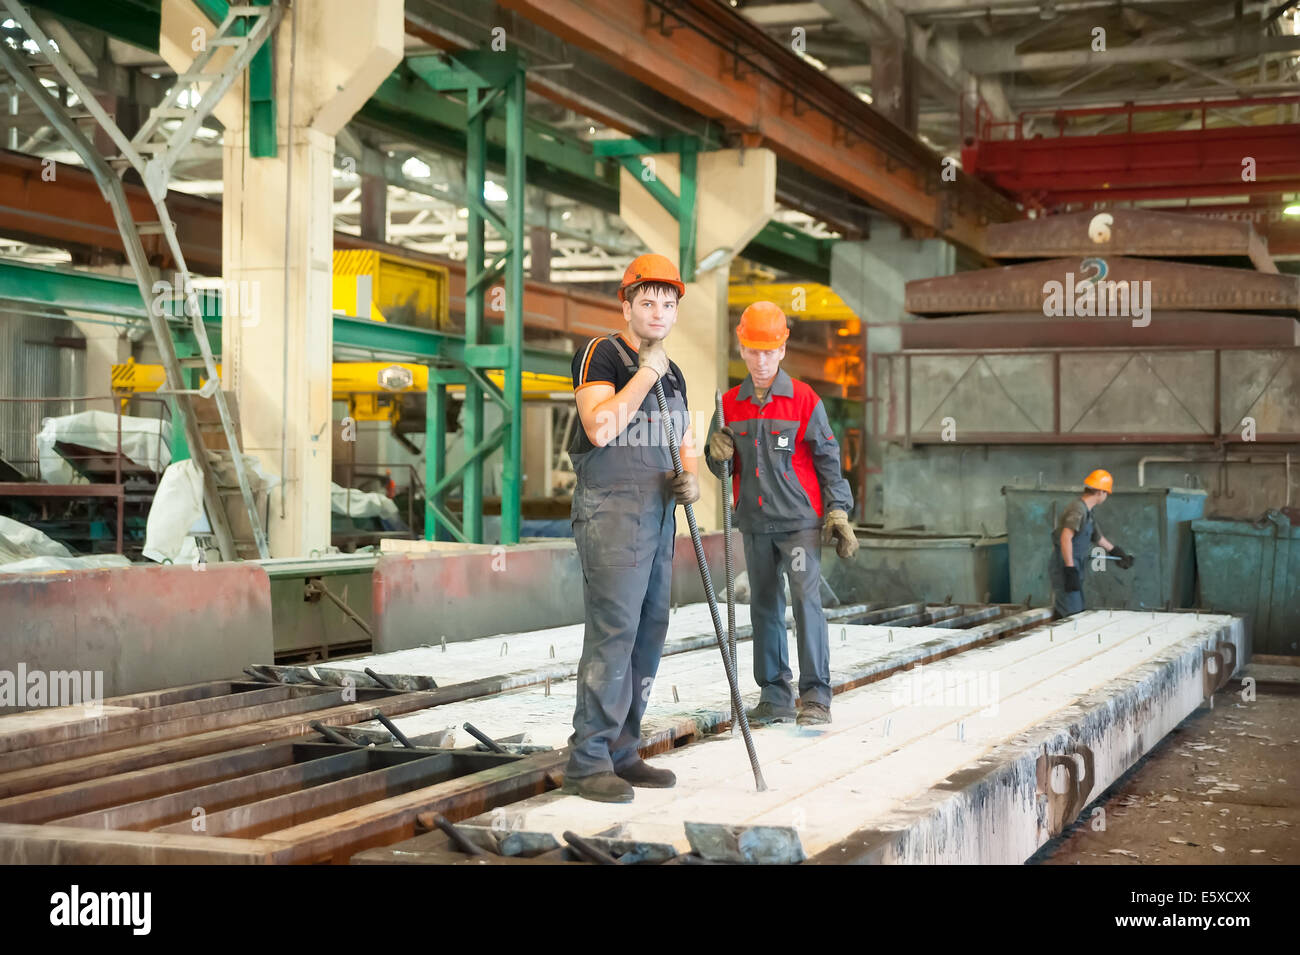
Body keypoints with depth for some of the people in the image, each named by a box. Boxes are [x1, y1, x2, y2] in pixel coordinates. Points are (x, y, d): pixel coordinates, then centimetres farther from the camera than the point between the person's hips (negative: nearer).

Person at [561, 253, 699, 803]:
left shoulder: (672, 374, 18)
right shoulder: (600, 356, -6)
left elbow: (684, 444, 24)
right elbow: (599, 429, -21)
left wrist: (691, 477, 1)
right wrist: (646, 373, -14)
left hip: (657, 514, 8)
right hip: (610, 514, -8)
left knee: (649, 635, 7)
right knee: (612, 633, -13)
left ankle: (622, 753, 15)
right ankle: (586, 763, -9)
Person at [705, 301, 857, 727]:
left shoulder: (805, 400, -3)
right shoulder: (730, 404, 7)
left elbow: (827, 459, 0)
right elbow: (721, 468, 13)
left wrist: (838, 511, -7)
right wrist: (718, 453, -10)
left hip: (799, 520, -4)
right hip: (754, 523, 4)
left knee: (806, 600, -13)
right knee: (764, 607, 8)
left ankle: (816, 695, -10)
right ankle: (774, 696, 14)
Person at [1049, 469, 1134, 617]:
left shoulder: (1087, 510, 15)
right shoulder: (1078, 510, -18)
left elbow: (1096, 536, 31)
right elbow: (1065, 539, -30)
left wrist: (1116, 552, 40)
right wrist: (1070, 570, -32)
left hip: (1075, 568, 11)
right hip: (1064, 568, -11)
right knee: (1073, 616, -13)